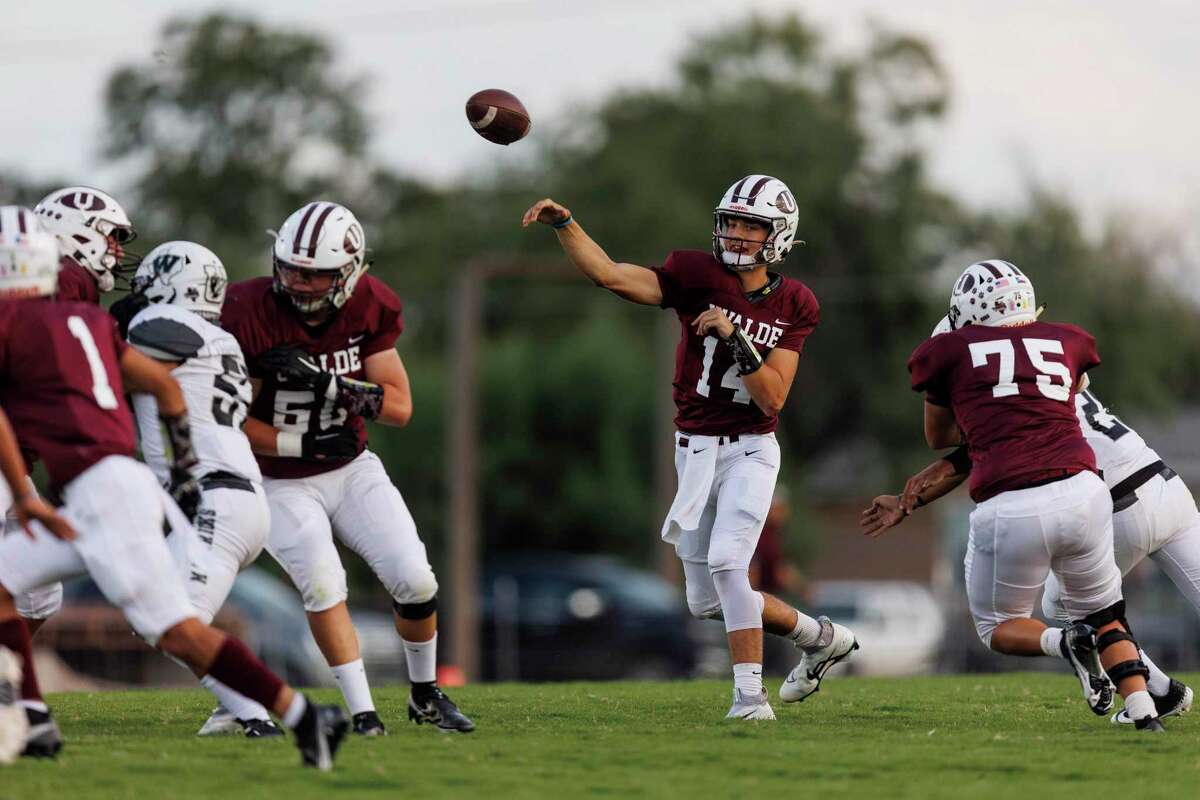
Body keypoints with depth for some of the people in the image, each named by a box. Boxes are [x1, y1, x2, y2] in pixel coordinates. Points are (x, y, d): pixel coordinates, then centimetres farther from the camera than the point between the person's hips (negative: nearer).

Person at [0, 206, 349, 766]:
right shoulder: (84, 320, 20)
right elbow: (163, 385, 26)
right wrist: (184, 470, 33)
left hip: (101, 491, -9)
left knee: (177, 632, -10)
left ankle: (304, 716, -12)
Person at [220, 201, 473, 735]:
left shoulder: (369, 310, -11)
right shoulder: (250, 316, -21)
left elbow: (400, 407, -13)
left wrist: (326, 382, -28)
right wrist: (302, 443, -24)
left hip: (352, 470, 3)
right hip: (283, 484, -3)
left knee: (415, 581, -6)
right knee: (321, 581, -26)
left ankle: (425, 696, 19)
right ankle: (362, 712, -20)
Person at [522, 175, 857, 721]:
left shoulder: (793, 307, -4)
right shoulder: (698, 276, -5)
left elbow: (772, 399, -12)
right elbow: (609, 275, -16)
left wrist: (735, 337, -23)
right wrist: (564, 225, -28)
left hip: (750, 451, -3)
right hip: (695, 451, 3)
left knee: (727, 561, -24)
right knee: (707, 603, 7)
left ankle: (749, 693, -16)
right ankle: (821, 638, 28)